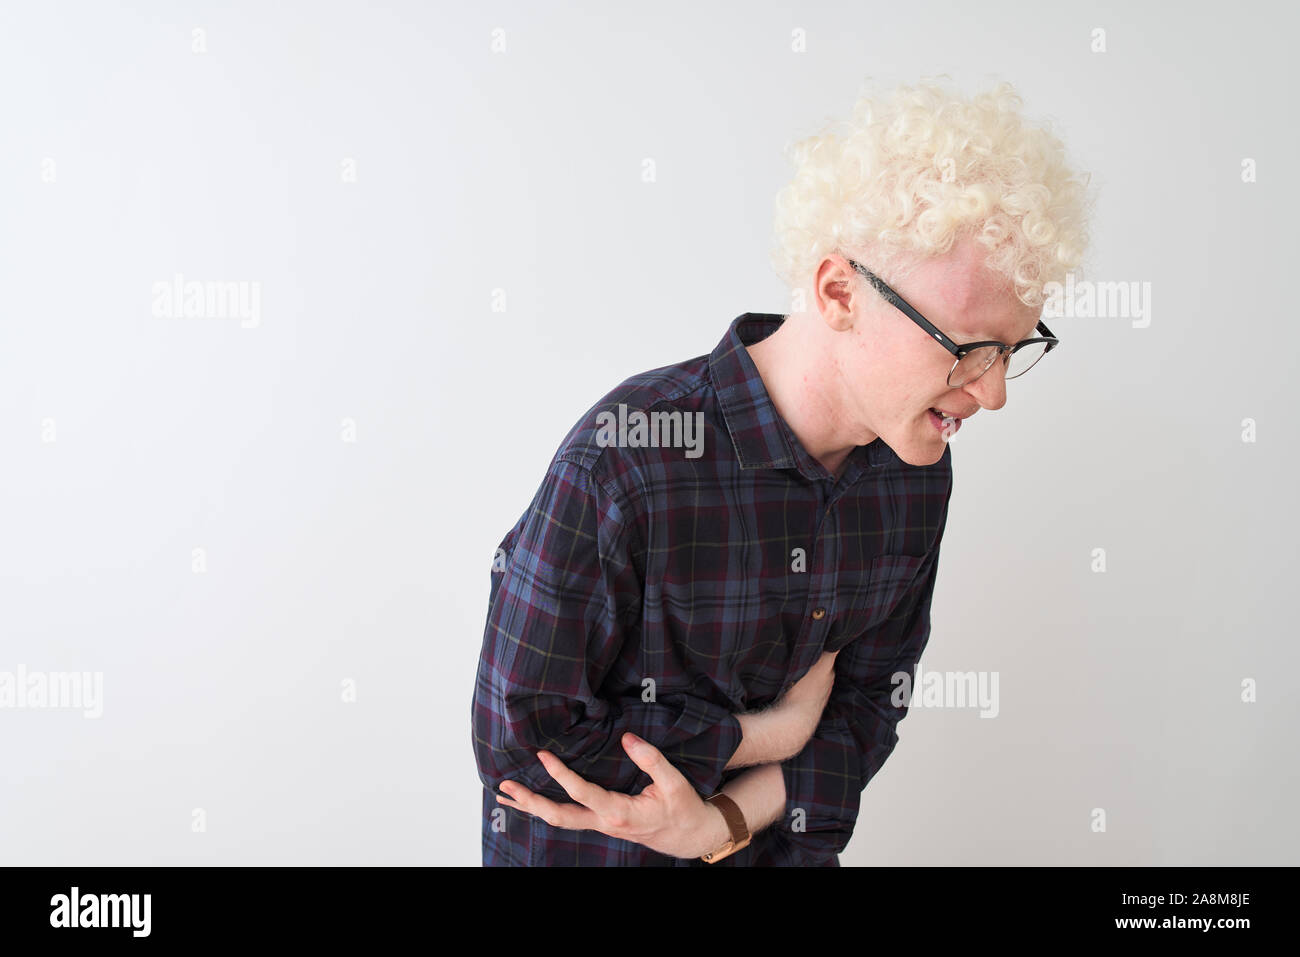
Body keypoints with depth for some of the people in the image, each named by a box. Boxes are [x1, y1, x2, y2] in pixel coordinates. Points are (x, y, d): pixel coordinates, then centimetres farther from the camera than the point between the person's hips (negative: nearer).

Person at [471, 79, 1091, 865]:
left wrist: (722, 821, -20)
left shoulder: (918, 471, -10)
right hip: (589, 854, -4)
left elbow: (867, 703, -4)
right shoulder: (619, 464, -29)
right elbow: (523, 735, -25)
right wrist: (773, 733, -19)